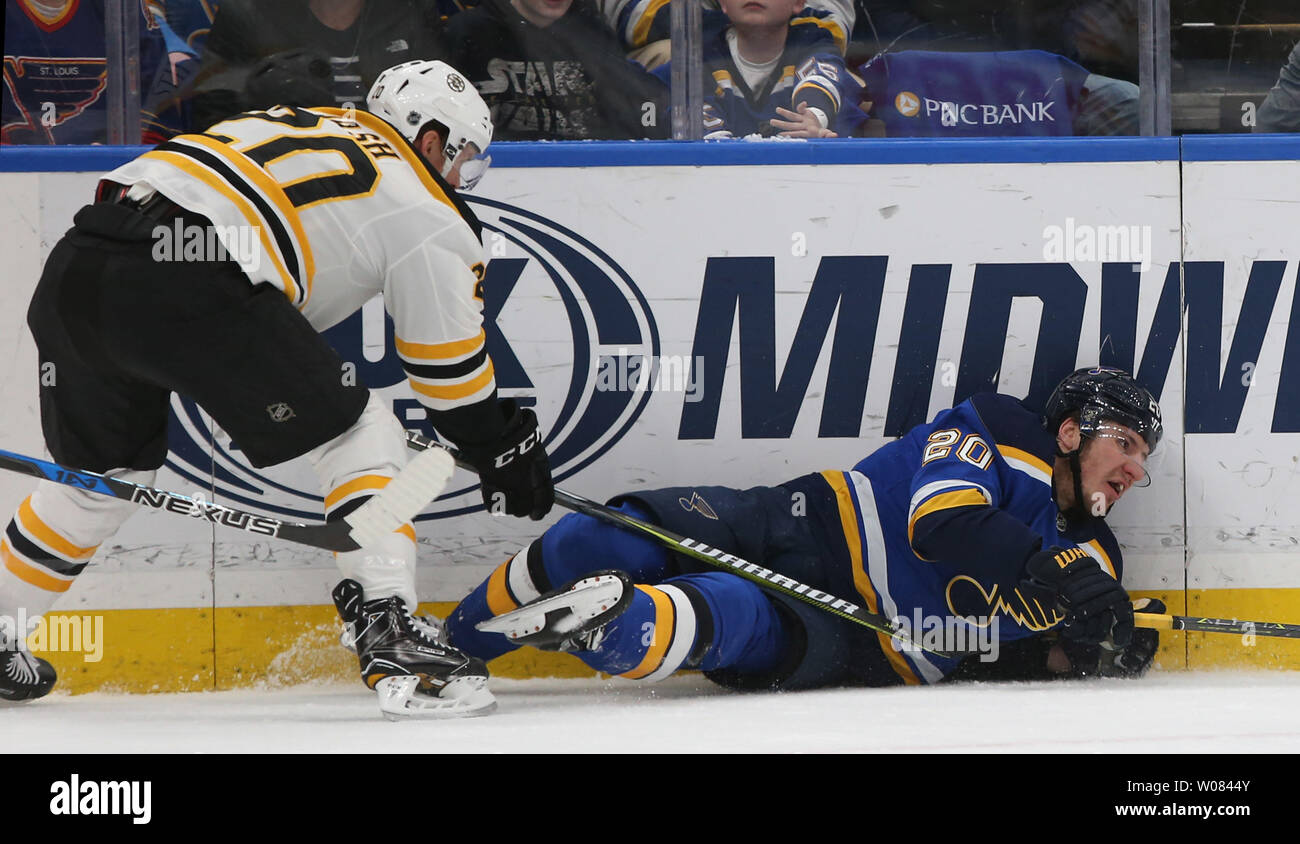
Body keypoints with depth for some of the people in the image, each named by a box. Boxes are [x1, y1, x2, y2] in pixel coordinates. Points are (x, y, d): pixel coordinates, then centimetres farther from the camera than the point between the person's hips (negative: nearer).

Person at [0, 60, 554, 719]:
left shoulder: (290, 123, 33)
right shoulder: (428, 214, 13)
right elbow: (450, 371, 17)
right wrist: (505, 450, 32)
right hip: (184, 289, -8)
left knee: (106, 470, 29)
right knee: (360, 437, 6)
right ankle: (391, 640, -5)